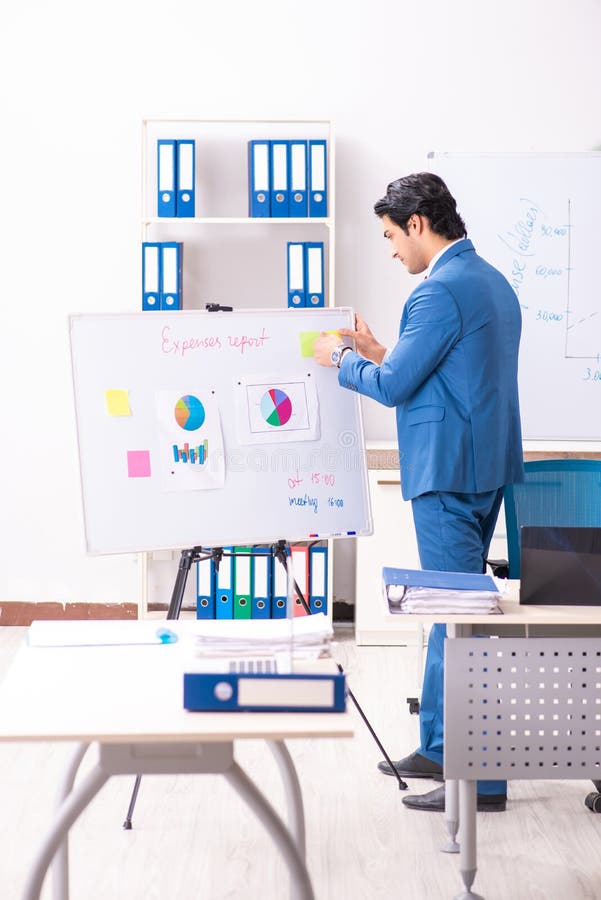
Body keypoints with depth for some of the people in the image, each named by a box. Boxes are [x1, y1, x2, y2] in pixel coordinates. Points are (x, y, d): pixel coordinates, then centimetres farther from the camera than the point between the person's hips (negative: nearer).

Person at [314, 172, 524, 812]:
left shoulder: (440, 290, -17)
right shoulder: (492, 280, 15)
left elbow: (393, 385, -15)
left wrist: (340, 358, 3)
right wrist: (379, 353, 18)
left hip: (448, 472, -10)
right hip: (486, 465, 10)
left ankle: (480, 774, 1)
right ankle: (440, 748, 27)